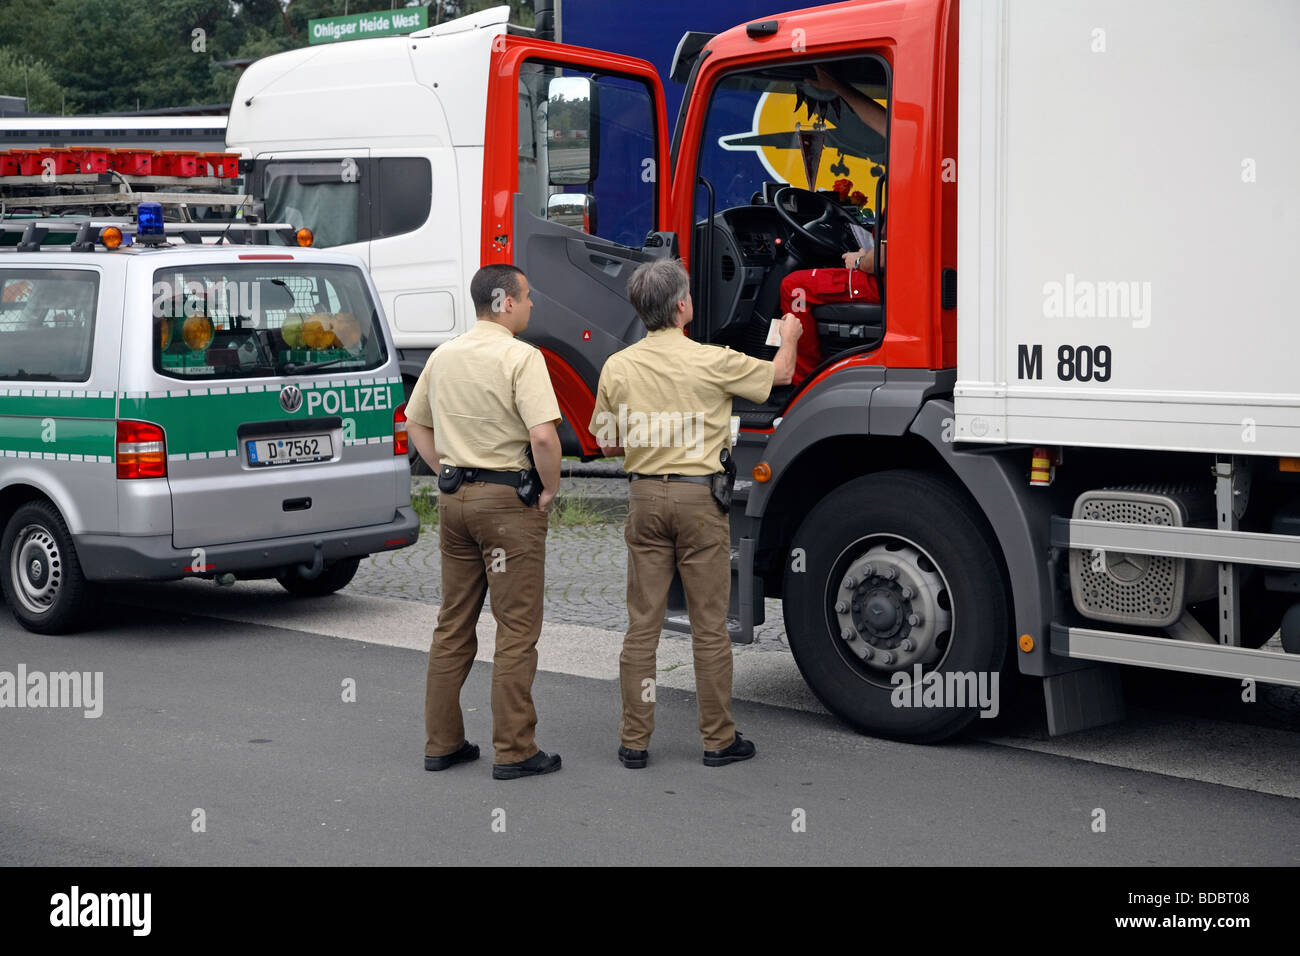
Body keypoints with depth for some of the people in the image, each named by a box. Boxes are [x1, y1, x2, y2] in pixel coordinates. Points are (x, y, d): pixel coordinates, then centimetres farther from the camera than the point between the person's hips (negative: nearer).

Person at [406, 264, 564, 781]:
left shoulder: (443, 355, 10)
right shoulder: (520, 357, -13)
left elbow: (415, 423, 19)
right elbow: (542, 435, -24)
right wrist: (550, 488, -10)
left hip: (453, 497, 7)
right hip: (508, 499, -7)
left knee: (453, 622, 14)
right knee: (517, 627, -1)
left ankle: (442, 742, 18)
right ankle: (513, 750, 1)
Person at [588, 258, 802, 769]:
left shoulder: (617, 367, 0)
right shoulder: (712, 362, -10)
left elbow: (607, 444, 9)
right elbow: (781, 372, 7)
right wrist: (790, 335, 28)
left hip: (644, 496, 3)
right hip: (699, 497, -3)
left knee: (642, 624, 8)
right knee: (709, 626, 5)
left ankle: (634, 740, 12)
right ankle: (718, 738, 13)